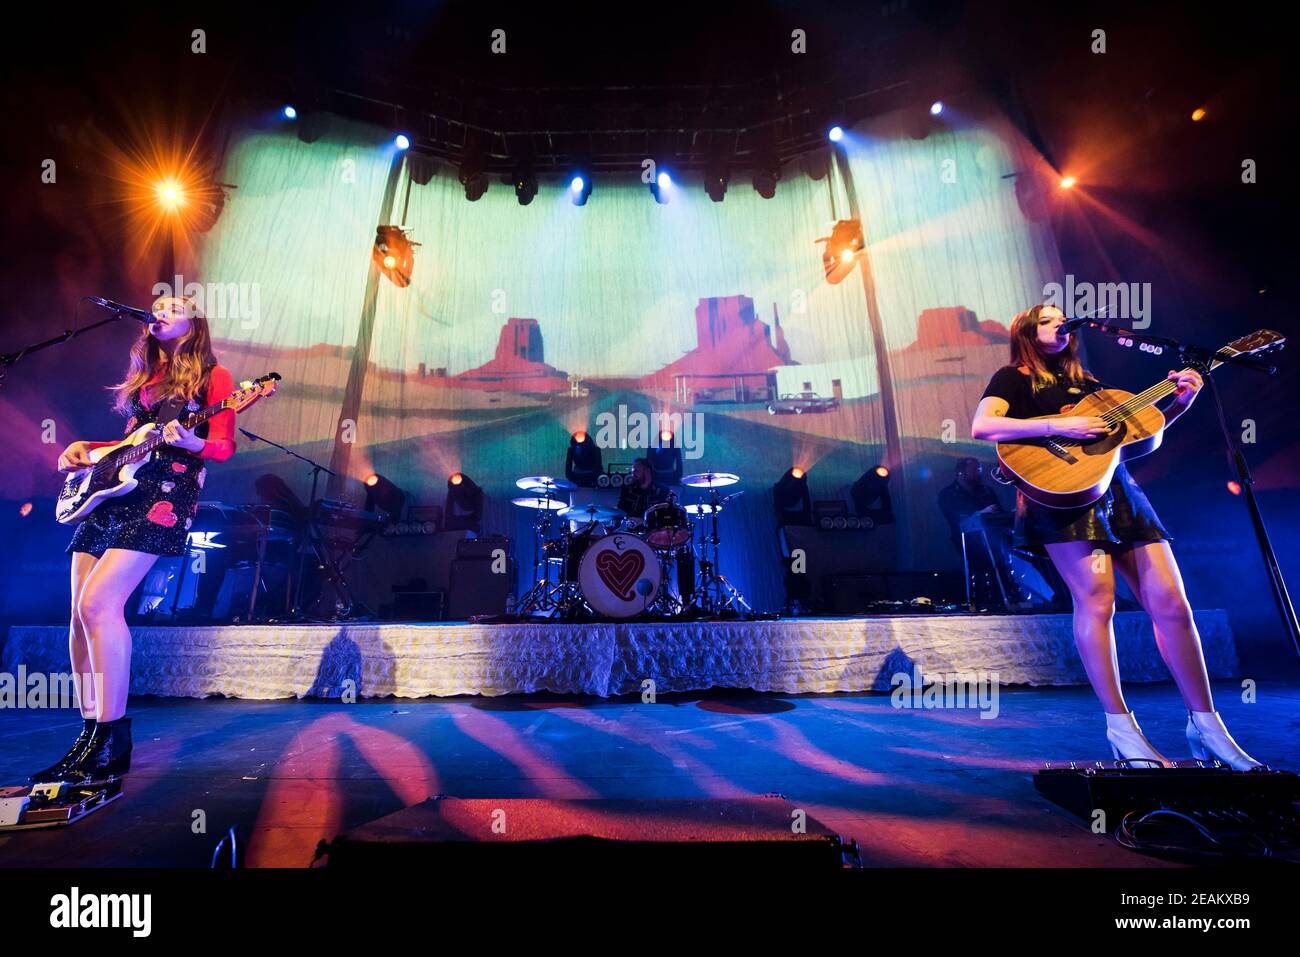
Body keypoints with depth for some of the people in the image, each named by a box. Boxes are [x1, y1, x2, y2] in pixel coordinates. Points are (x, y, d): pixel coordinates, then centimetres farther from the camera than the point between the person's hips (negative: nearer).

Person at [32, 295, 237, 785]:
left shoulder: (211, 376, 2)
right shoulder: (142, 375, 23)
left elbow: (224, 446, -5)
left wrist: (189, 442, -25)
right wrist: (86, 448, 14)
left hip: (166, 494, -8)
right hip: (113, 490, 8)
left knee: (98, 603, -20)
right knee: (81, 612, 1)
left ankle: (112, 742, -12)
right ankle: (90, 735, 11)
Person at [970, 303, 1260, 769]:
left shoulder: (1086, 380, 28)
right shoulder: (1014, 377, 8)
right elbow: (982, 426, -12)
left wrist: (1180, 402, 12)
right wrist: (1058, 425, -17)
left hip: (1117, 491, 6)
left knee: (1171, 602, -2)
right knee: (1096, 595, -20)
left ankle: (1206, 726, 8)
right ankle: (1121, 729, -11)